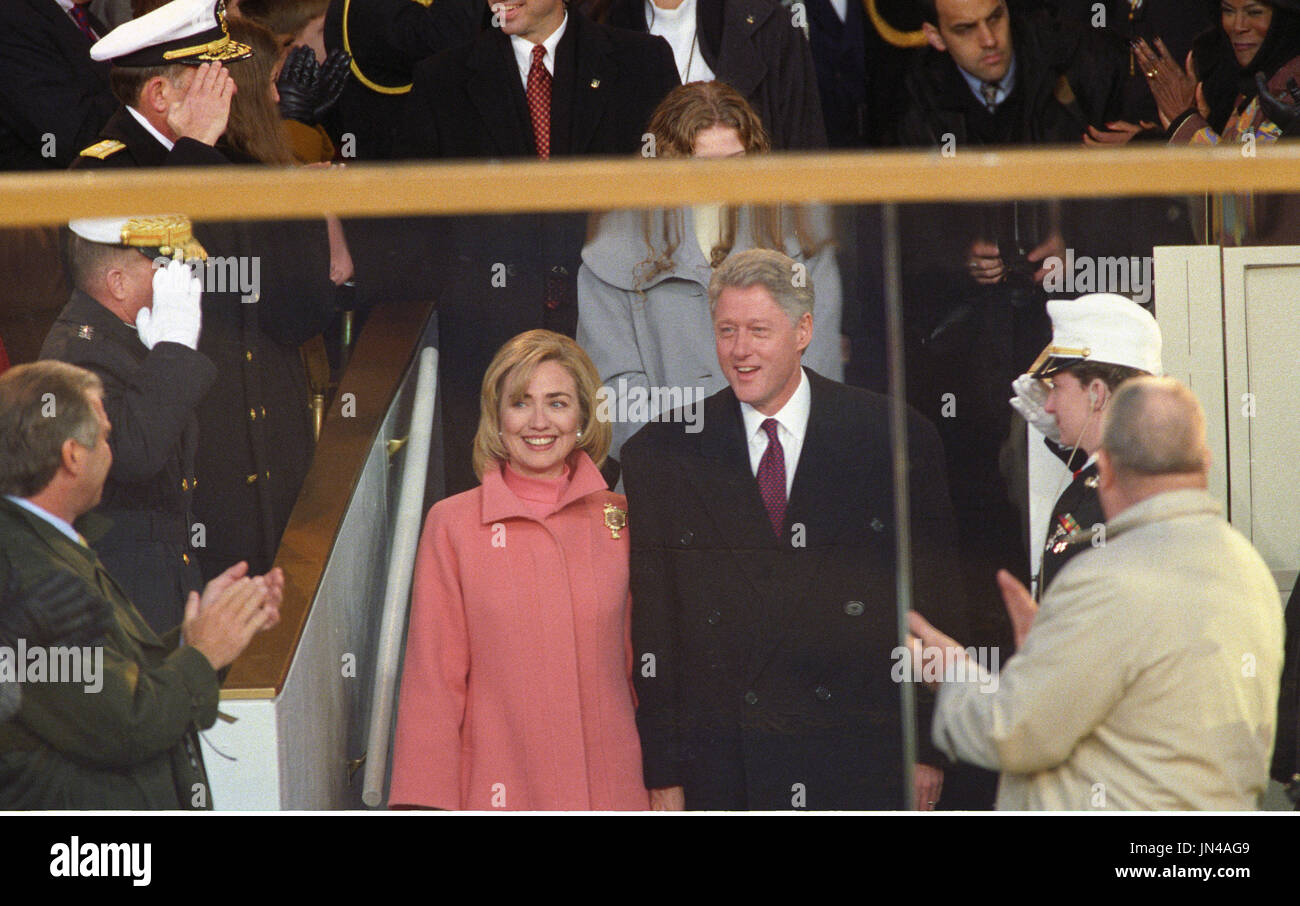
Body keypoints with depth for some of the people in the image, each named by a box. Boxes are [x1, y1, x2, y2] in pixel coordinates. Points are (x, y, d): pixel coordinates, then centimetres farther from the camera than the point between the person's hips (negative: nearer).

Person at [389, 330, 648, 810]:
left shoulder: (620, 519, 7)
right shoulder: (452, 524, 2)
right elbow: (434, 677, 1)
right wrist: (427, 803, -4)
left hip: (613, 788, 1)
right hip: (498, 791, -1)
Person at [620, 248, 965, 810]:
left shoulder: (897, 441, 3)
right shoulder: (660, 455, 4)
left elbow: (934, 607, 5)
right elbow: (649, 631, 3)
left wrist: (930, 752, 2)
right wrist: (662, 775, -2)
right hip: (724, 773, 0)